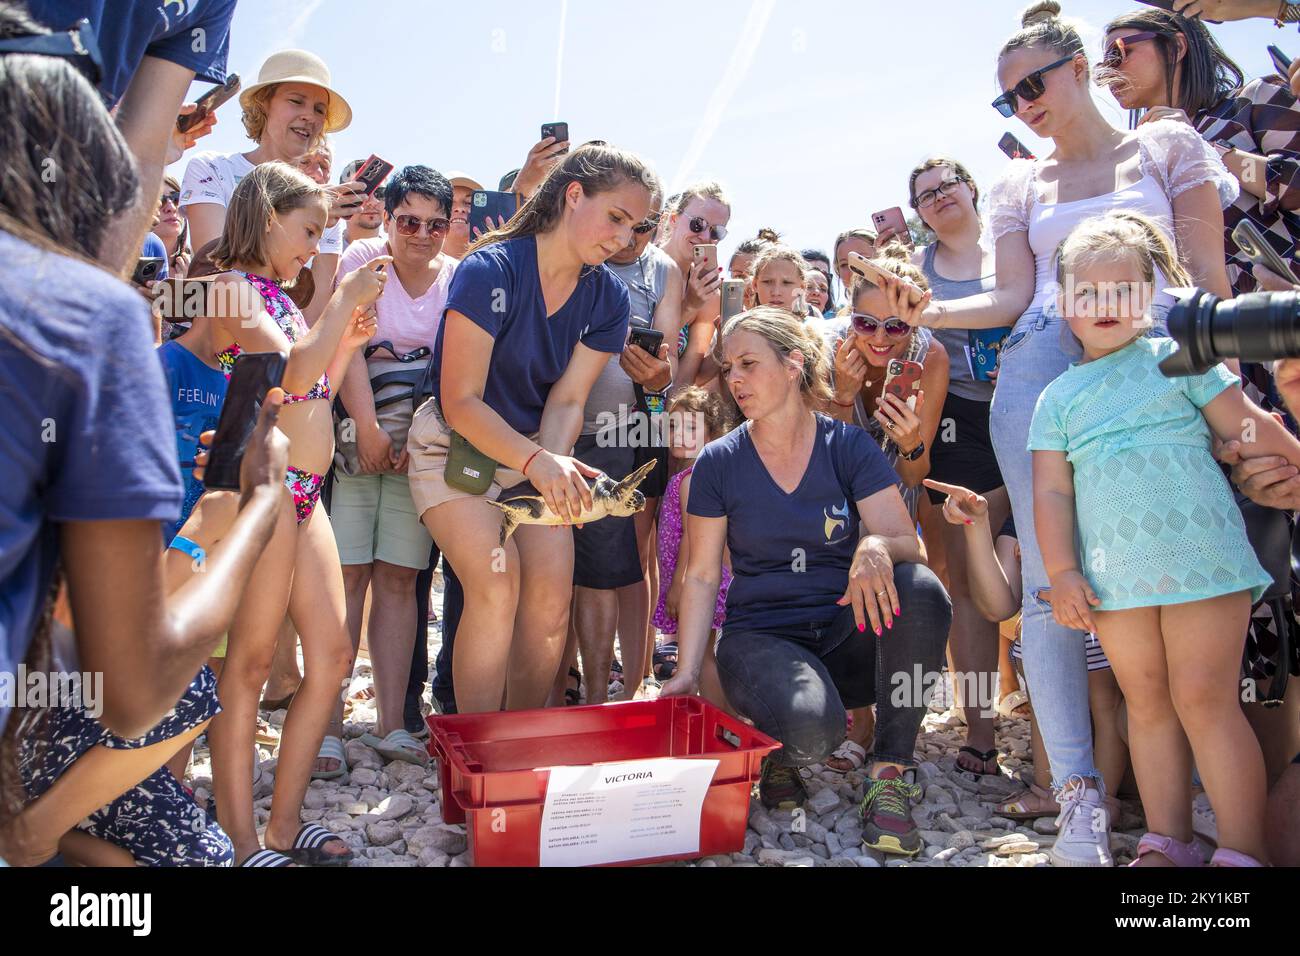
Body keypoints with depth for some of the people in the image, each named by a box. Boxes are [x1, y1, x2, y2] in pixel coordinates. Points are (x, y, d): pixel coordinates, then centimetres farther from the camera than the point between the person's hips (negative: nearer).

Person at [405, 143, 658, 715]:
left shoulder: (608, 298, -4)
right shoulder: (491, 270, -20)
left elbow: (566, 401, -7)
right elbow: (460, 402, -22)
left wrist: (556, 466, -28)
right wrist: (537, 463, -35)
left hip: (537, 455, 5)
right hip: (457, 447, -4)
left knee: (551, 599, -8)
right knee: (496, 586, -21)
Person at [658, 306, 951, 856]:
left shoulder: (849, 447, -2)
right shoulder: (718, 464, -2)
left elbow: (909, 545, -10)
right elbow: (701, 576, 1)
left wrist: (876, 548, -34)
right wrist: (687, 671, -8)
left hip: (848, 632, 2)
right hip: (762, 639, -1)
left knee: (922, 591, -31)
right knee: (813, 730, -34)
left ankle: (890, 772, -15)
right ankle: (777, 750, 6)